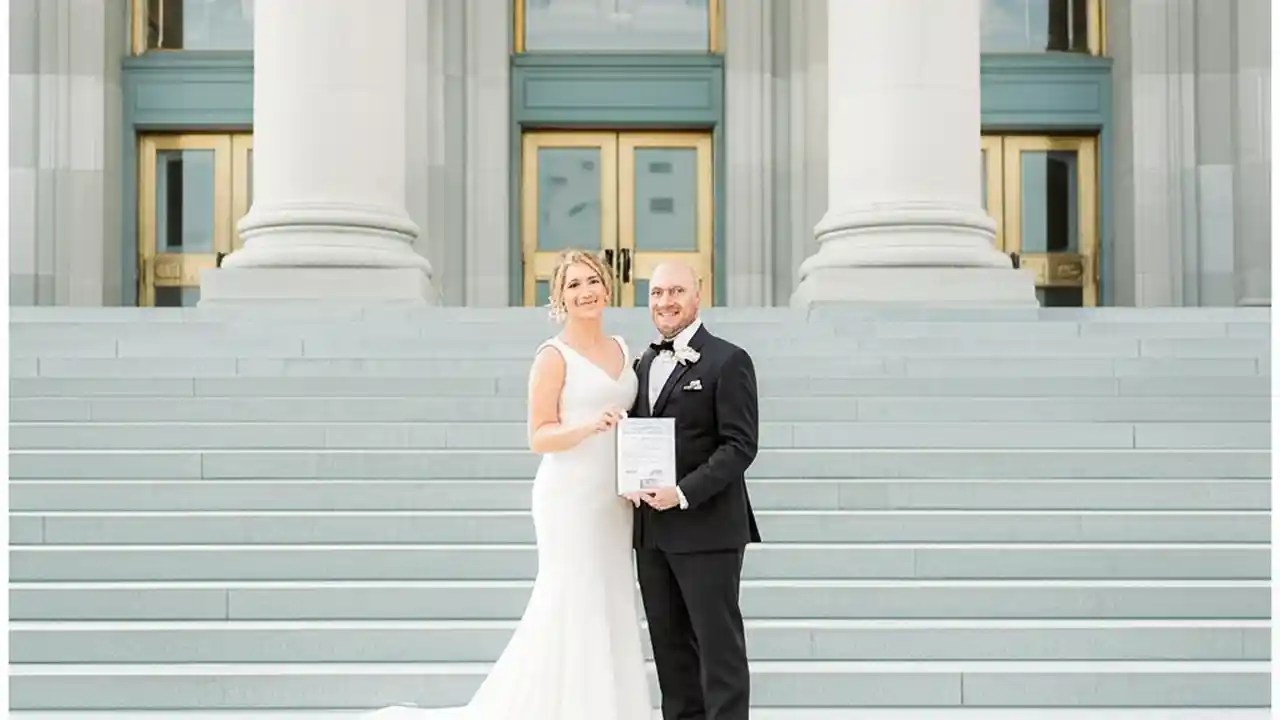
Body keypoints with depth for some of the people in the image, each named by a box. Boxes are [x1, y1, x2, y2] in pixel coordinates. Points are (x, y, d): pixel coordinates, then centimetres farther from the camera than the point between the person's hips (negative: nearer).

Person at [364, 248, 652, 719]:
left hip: (614, 501, 7)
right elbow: (539, 437, -11)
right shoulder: (554, 357, -7)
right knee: (573, 610, -5)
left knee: (611, 612, 8)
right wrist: (590, 426, -26)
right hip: (571, 498, -7)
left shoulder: (621, 349, 13)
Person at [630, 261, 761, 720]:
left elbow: (740, 445, -12)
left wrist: (684, 493, -20)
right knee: (669, 645, 11)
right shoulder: (645, 364, 16)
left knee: (718, 644, -2)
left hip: (707, 527, -7)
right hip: (651, 529, 7)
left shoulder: (728, 361, -6)